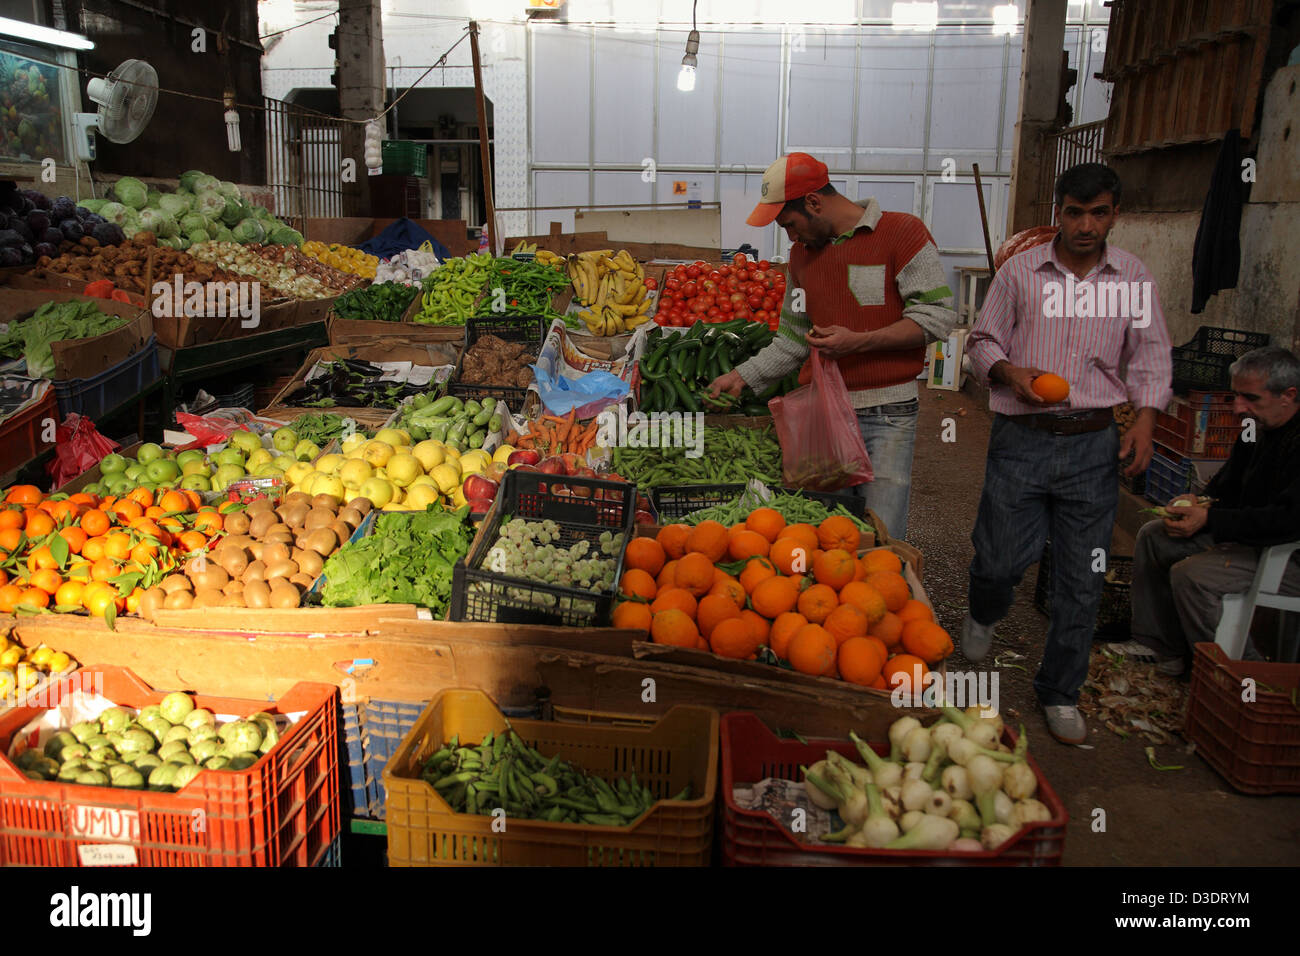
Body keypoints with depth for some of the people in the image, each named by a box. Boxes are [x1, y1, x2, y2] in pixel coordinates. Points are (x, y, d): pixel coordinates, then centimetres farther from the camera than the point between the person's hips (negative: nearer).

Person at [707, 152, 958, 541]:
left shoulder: (903, 232, -3)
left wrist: (858, 341, -17)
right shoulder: (802, 253, 16)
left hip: (886, 414, -5)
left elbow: (936, 317, -8)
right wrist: (743, 376, 13)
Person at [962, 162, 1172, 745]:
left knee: (1082, 578, 5)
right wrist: (1009, 373, -13)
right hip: (1021, 440, -1)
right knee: (1003, 558, 0)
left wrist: (1145, 417, -3)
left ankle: (1060, 693, 23)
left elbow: (1150, 352, 11)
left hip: (1093, 444, 2)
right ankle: (984, 614, 39)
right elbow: (982, 341, 7)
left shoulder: (1133, 276, 7)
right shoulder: (1019, 271, 2)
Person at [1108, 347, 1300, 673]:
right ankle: (1159, 645, 12)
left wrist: (1209, 520, -29)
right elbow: (1228, 485, 18)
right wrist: (1201, 502, -4)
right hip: (1250, 535, 11)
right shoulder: (1258, 428, 6)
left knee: (1190, 574, -27)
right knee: (1152, 536, 9)